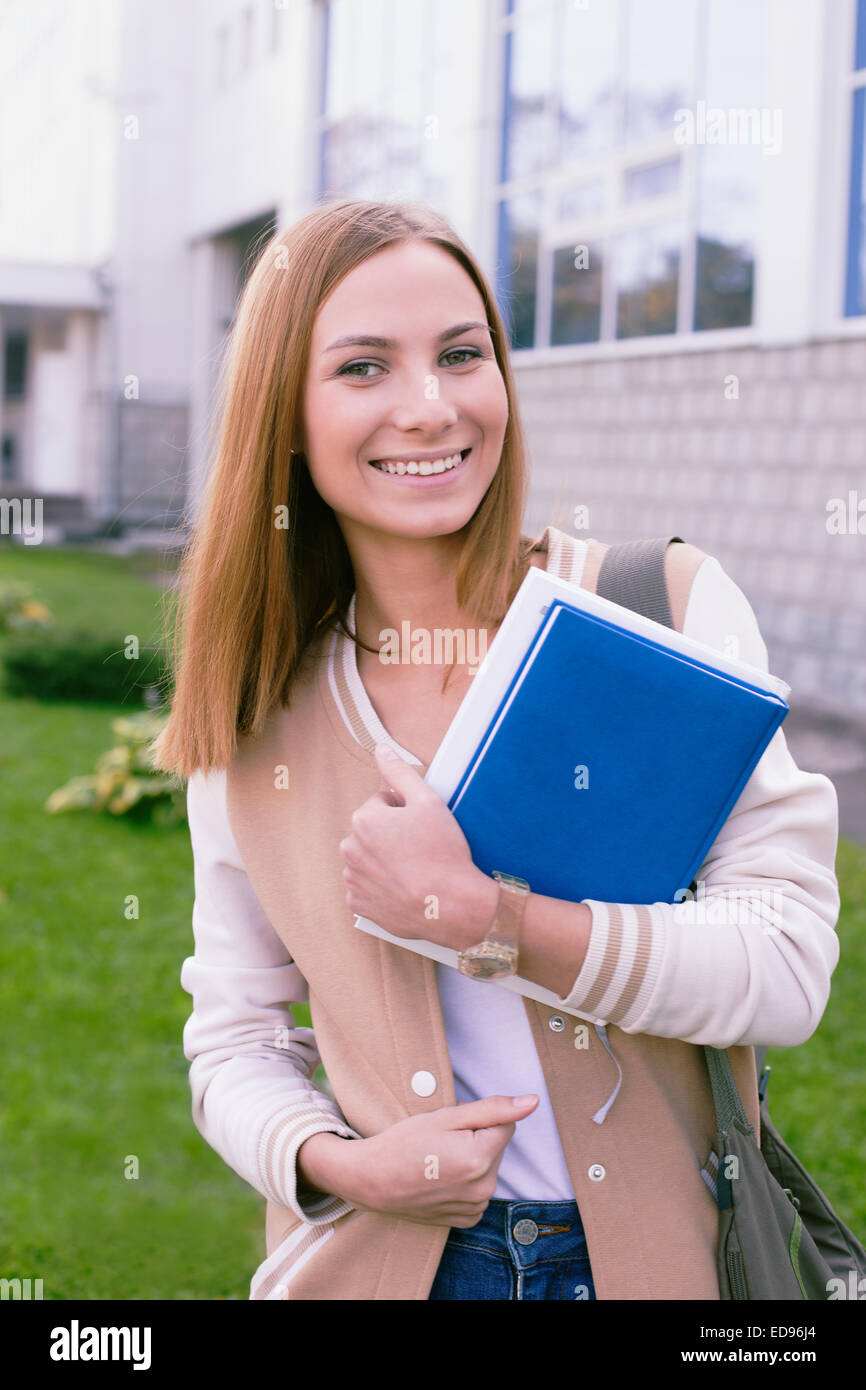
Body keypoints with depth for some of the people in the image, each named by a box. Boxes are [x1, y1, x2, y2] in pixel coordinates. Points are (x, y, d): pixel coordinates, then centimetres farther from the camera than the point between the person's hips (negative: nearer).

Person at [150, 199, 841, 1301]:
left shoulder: (669, 608, -9)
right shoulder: (255, 721, -2)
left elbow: (789, 971, -14)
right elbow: (233, 1044, 4)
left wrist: (479, 913, -23)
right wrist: (340, 1164, -16)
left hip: (658, 1251, -1)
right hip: (386, 1260, 1)